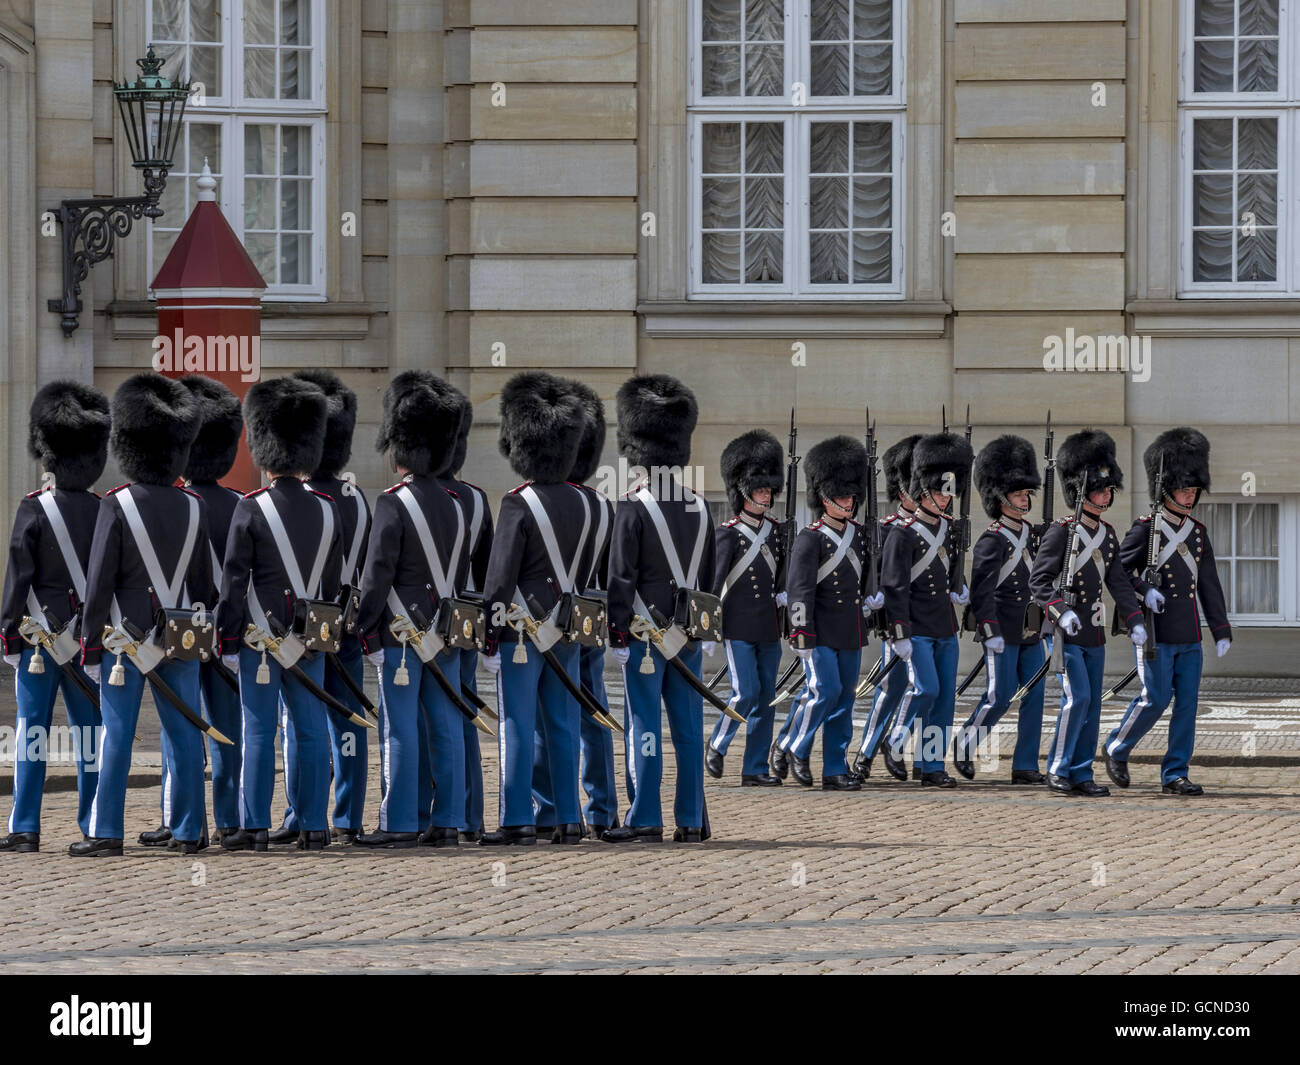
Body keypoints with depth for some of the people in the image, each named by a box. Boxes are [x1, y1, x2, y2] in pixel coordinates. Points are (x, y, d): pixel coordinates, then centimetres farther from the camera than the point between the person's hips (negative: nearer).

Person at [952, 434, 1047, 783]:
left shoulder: (1028, 533, 13)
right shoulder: (992, 541, -11)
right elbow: (981, 591, -16)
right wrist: (991, 632, -22)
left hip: (1030, 632, 7)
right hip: (1003, 634, -7)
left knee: (1033, 696, 2)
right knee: (999, 697, -5)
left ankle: (1025, 766, 4)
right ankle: (965, 744, 18)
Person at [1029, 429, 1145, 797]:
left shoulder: (1107, 535, 11)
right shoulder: (1062, 532, -10)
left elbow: (1119, 582, 13)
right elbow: (1039, 580, -14)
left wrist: (1134, 620, 2)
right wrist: (1061, 612, -27)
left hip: (1095, 633, 7)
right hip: (1066, 631, -7)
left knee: (1092, 705, 6)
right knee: (1077, 697, -15)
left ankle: (1082, 774, 11)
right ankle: (1058, 769, -5)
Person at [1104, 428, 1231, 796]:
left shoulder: (1198, 534, 12)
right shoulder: (1146, 530, -6)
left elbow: (1209, 585, 14)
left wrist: (1221, 630, 10)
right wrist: (1144, 590, -19)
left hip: (1189, 638, 6)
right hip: (1155, 633, -6)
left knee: (1187, 703, 1)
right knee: (1155, 699, -7)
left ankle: (1175, 776, 6)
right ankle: (1117, 749, 16)